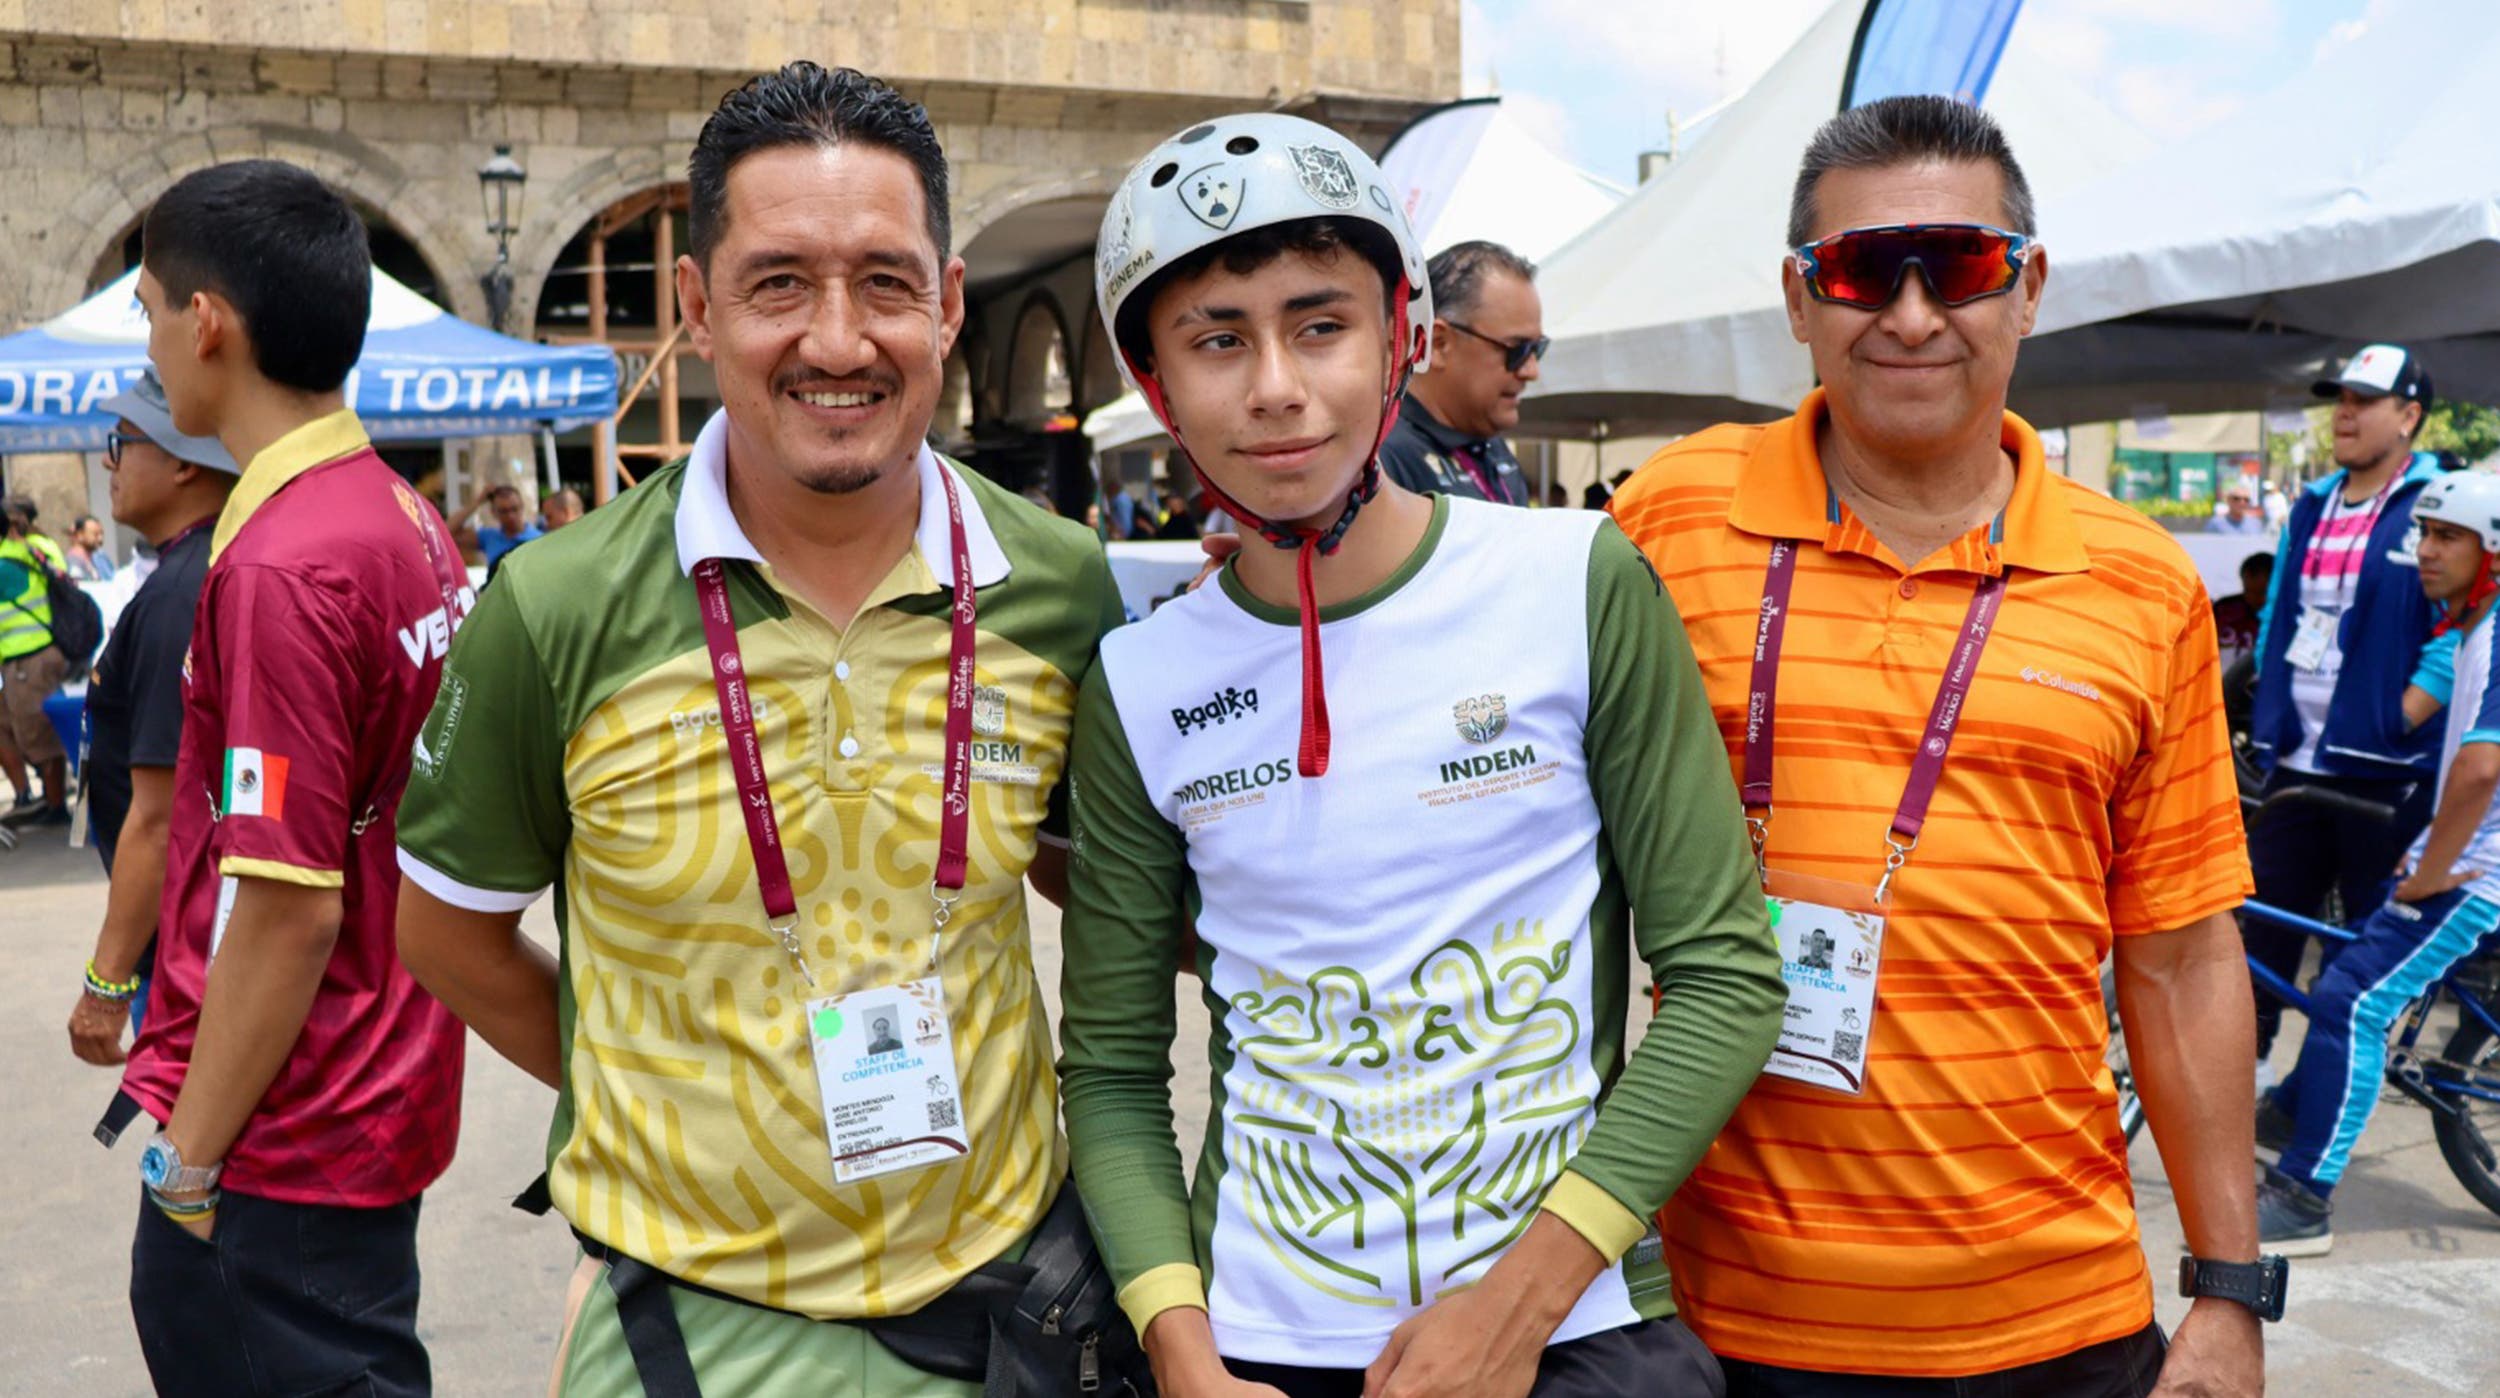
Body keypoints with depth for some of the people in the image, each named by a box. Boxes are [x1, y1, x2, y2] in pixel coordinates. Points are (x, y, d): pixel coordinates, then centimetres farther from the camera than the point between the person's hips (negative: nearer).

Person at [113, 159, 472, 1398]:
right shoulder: (409, 520, 5)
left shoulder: (277, 566, -22)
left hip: (281, 1150, -8)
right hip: (382, 1098, 8)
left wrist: (187, 1157, -13)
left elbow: (288, 910, -23)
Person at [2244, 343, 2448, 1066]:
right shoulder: (2311, 508, 15)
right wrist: (2268, 716, 13)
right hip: (2296, 761, 6)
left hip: (2384, 772, -6)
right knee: (2263, 921, 6)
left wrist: (2396, 723, -16)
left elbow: (2462, 633, -11)